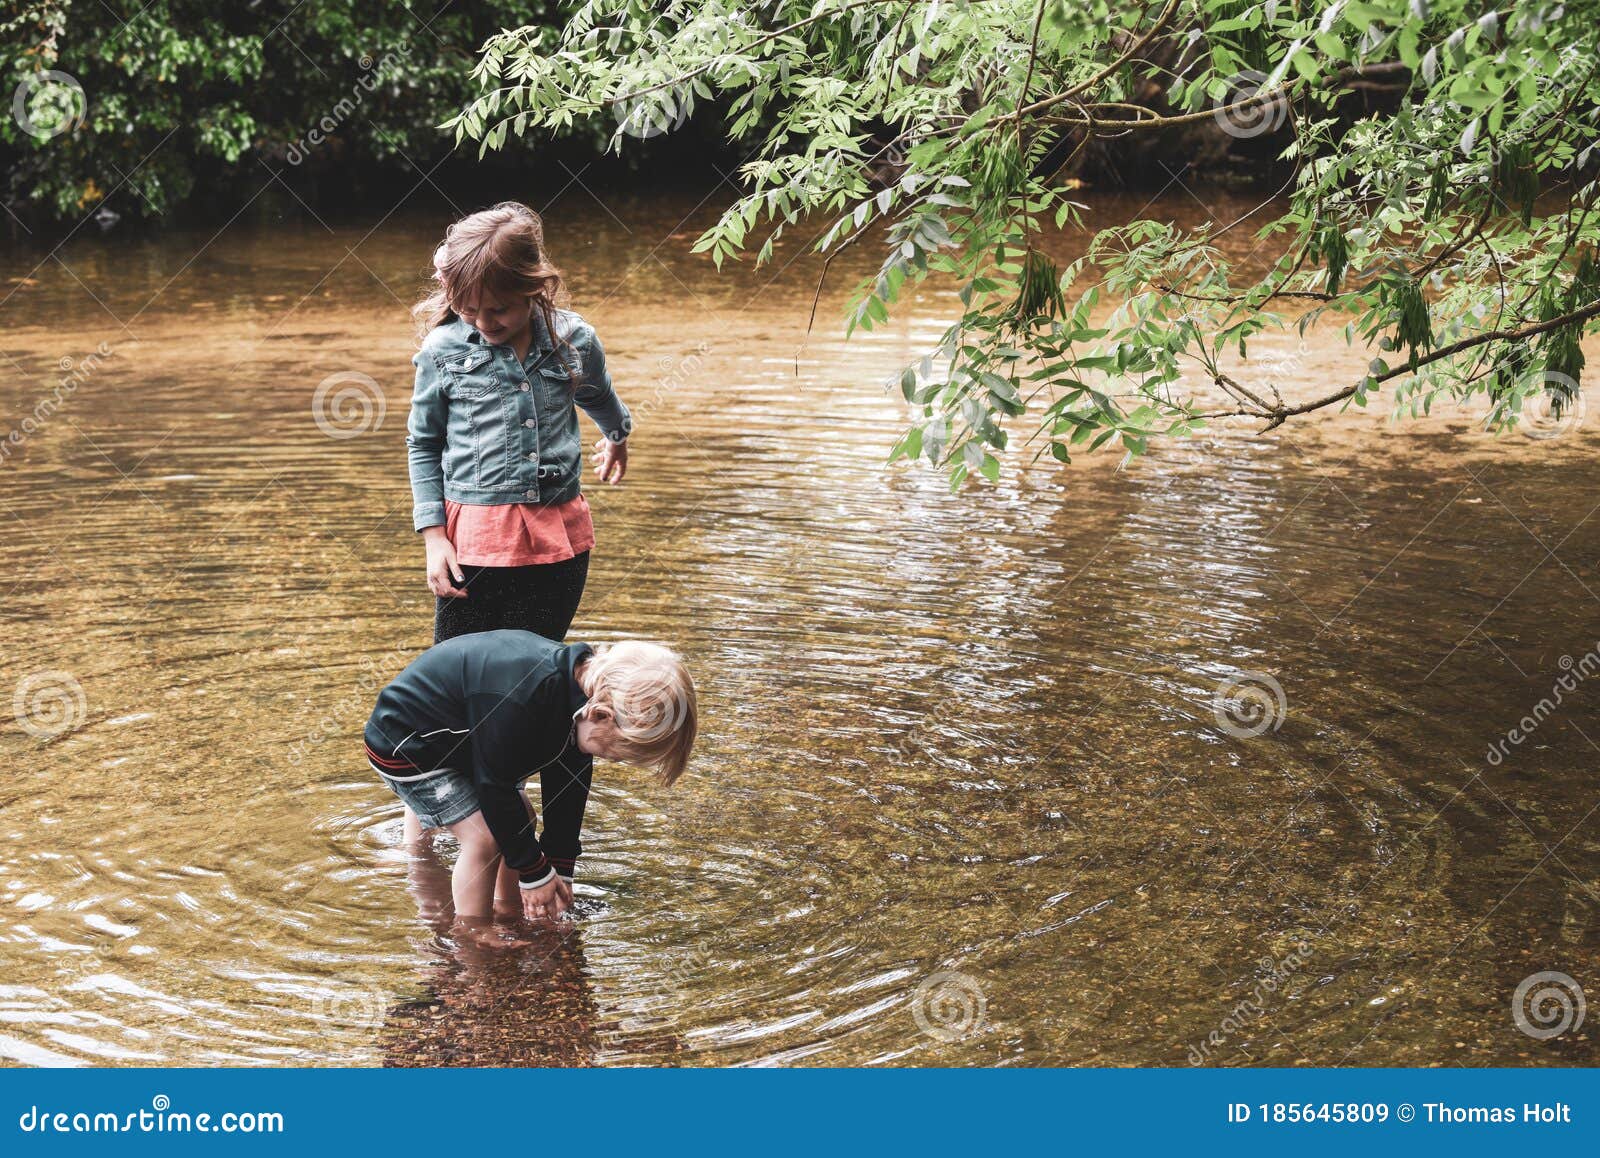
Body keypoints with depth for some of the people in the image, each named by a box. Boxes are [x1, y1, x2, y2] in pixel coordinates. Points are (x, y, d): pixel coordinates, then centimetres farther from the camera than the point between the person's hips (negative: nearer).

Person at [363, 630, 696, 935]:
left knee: (522, 820, 8)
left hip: (459, 735, 9)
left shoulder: (583, 682, -12)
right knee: (484, 837, -17)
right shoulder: (520, 702, -40)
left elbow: (566, 785, -1)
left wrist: (562, 871, 2)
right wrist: (536, 874, -19)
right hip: (404, 744, -9)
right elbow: (496, 789, -29)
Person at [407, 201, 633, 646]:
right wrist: (434, 537, -2)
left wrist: (617, 437, 42)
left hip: (560, 539, 2)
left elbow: (599, 398, 23)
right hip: (473, 541, -1)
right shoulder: (442, 350, -5)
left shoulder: (575, 339, -1)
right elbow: (422, 445, 5)